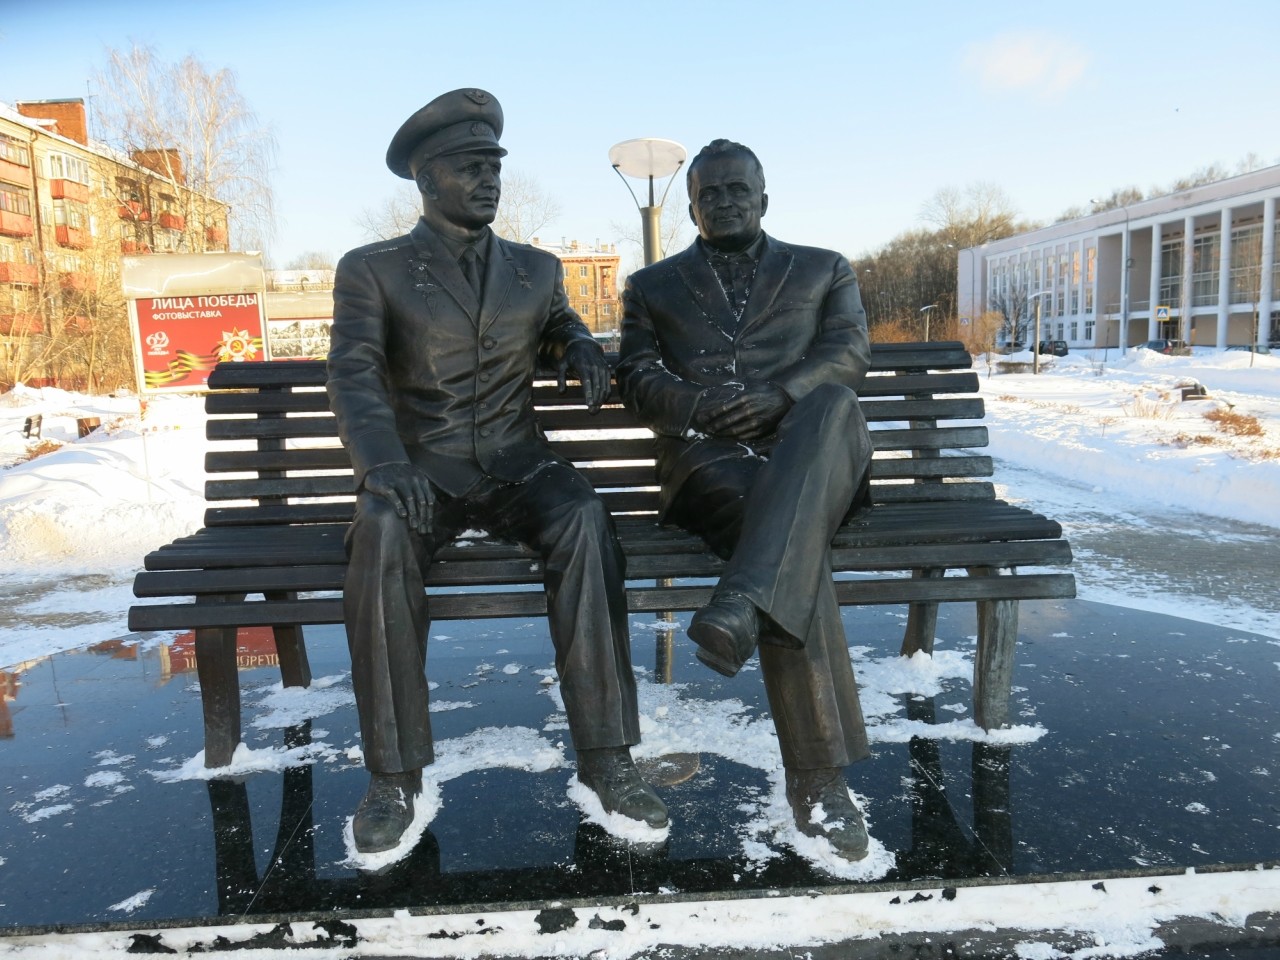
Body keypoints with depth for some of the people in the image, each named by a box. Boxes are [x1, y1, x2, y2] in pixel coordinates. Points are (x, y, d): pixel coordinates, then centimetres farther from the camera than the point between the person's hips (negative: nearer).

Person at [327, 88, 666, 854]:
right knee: (381, 534, -35)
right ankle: (395, 776, -22)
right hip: (422, 471, -1)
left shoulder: (536, 269, 15)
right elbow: (354, 378, -9)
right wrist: (386, 465, -30)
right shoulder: (372, 270, 4)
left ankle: (606, 758, -26)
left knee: (585, 519, -32)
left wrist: (582, 350, 5)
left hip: (519, 468, 2)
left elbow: (563, 328, 33)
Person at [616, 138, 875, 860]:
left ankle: (744, 604, -50)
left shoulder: (824, 270, 25)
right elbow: (639, 377, 11)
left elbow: (849, 354, 7)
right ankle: (818, 775, -32)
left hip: (810, 449, 1)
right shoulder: (653, 285, 26)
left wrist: (778, 395, -14)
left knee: (835, 406, -37)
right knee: (798, 539, -34)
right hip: (707, 455, -1)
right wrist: (702, 408, -11)